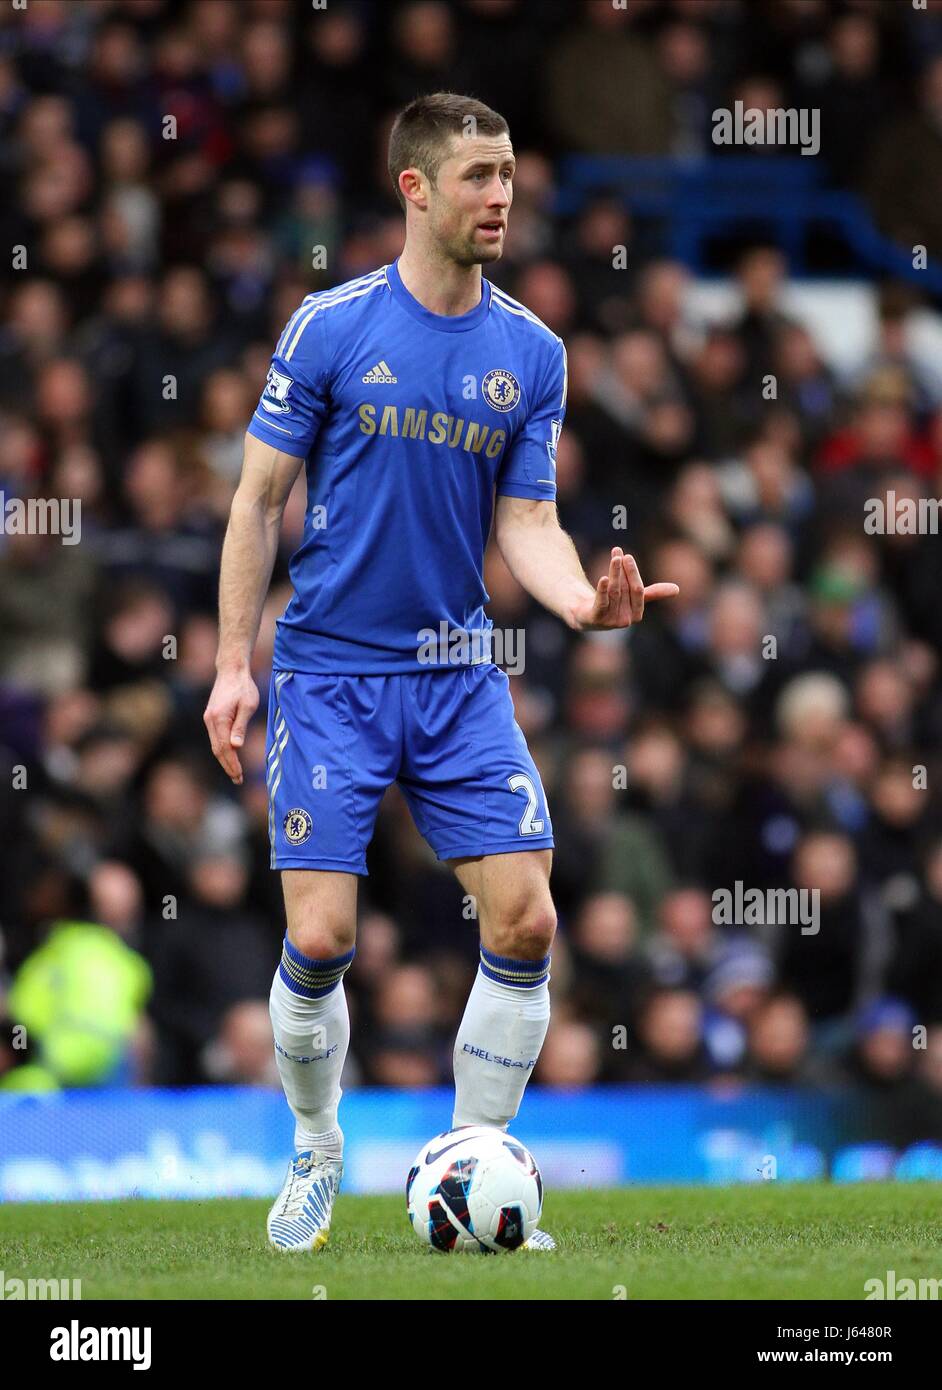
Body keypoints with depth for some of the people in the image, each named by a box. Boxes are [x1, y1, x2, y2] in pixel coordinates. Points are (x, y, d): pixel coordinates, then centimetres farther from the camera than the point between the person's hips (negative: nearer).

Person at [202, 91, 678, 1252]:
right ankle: (316, 1157, 16)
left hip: (458, 677, 3)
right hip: (329, 673, -3)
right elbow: (259, 498, -1)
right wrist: (233, 663, -5)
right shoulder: (331, 328, -6)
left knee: (525, 919, -7)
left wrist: (585, 600, -18)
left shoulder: (532, 353, 4)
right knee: (320, 936, -9)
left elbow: (525, 521, 3)